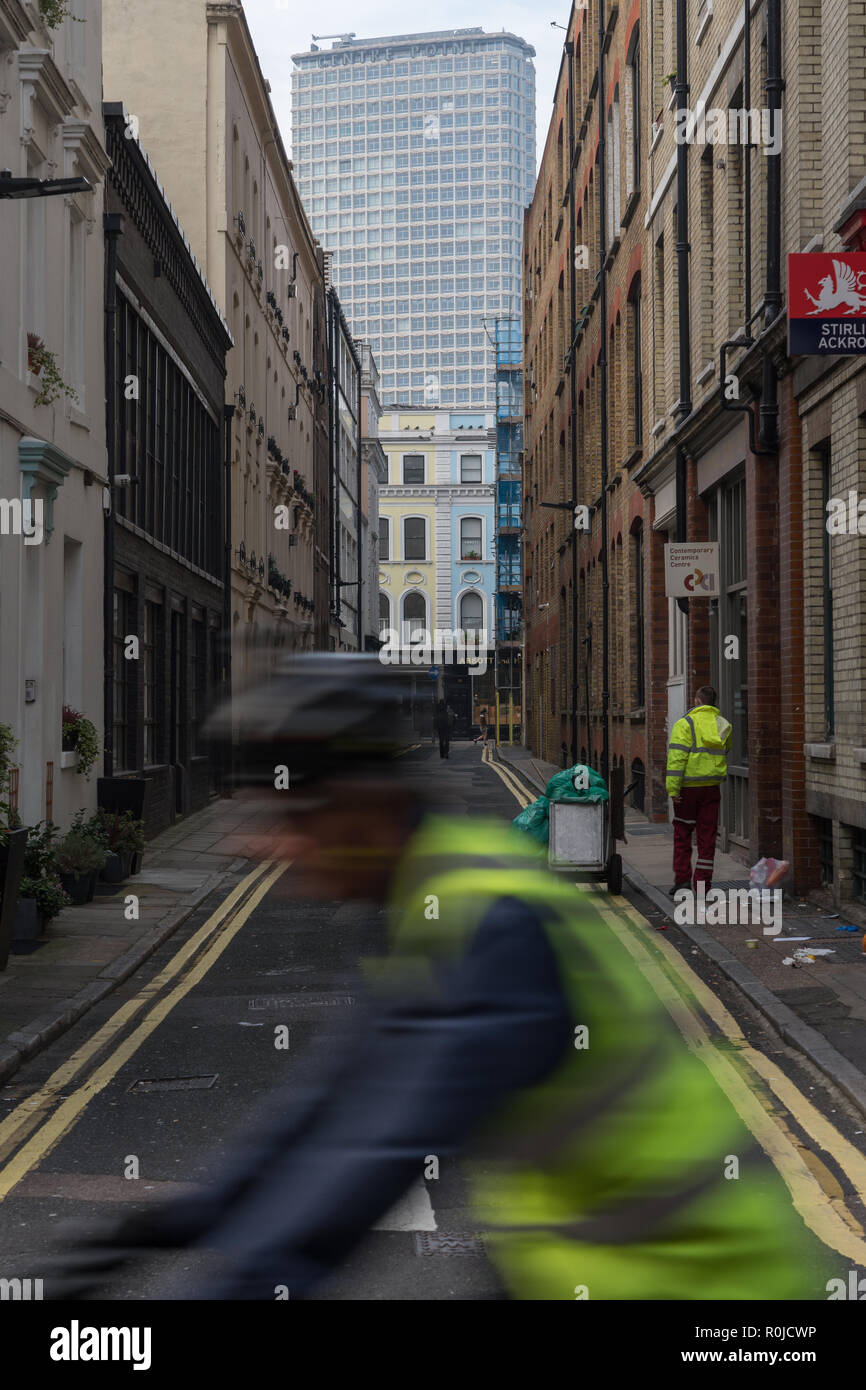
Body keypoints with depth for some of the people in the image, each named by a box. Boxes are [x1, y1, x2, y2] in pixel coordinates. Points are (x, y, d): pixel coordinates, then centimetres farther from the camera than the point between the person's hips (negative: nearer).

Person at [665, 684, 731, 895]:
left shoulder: (686, 723, -8)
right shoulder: (723, 725, 9)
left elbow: (677, 757, -15)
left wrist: (673, 788, -15)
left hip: (689, 787, -4)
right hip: (712, 787, 4)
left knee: (682, 834, 8)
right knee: (707, 836, 7)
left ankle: (682, 879, 2)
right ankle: (703, 884, 6)